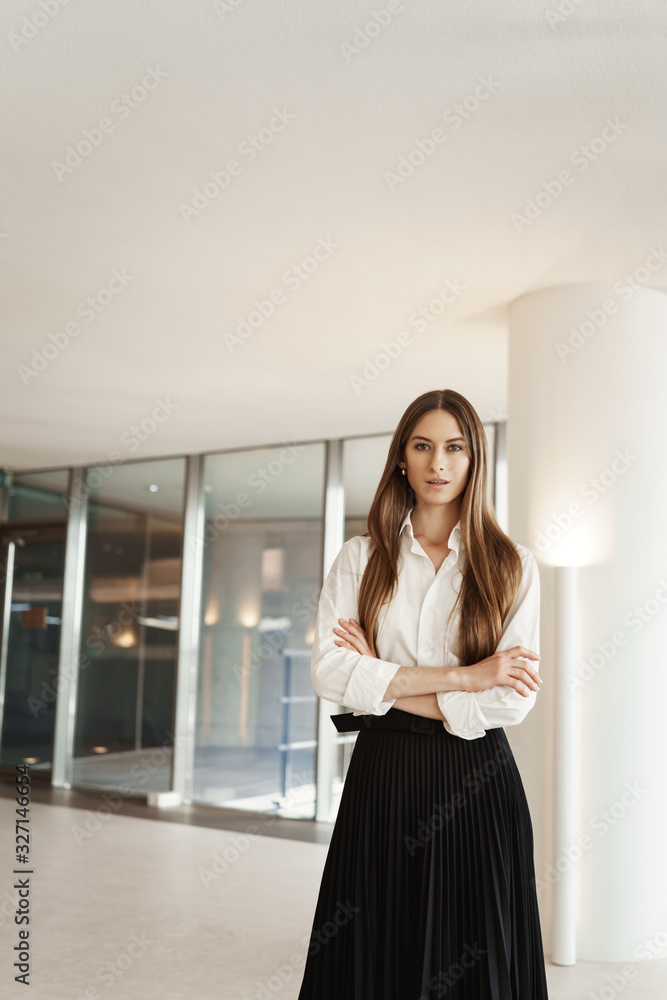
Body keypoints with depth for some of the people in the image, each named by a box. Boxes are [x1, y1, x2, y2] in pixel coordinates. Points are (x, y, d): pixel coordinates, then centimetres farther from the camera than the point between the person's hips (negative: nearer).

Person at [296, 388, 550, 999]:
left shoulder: (512, 565, 1)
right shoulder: (360, 560, 5)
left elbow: (511, 700, -8)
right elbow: (328, 672, -8)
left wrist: (385, 682, -10)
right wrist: (461, 676, -13)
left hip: (477, 786, -1)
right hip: (382, 777, 1)